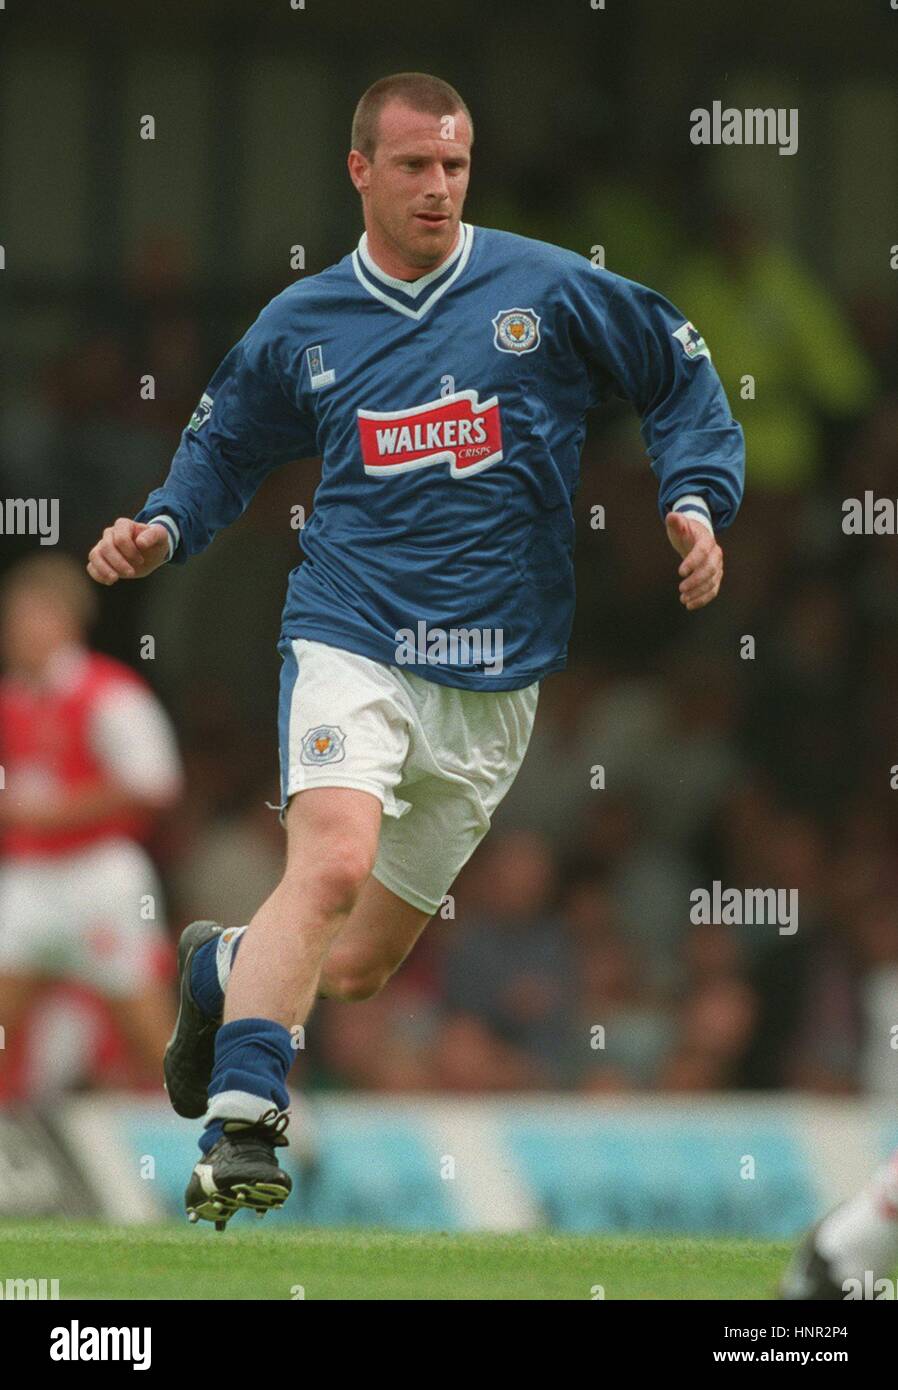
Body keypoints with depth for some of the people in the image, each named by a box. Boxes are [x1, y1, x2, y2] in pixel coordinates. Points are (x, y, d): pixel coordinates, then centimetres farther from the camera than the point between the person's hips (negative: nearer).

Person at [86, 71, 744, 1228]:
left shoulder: (549, 290, 2)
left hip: (495, 677, 1)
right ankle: (239, 1131, -27)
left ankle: (221, 968, 40)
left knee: (358, 966, 7)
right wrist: (162, 529, 5)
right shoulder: (301, 326, 7)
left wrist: (694, 501, 0)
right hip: (353, 641, -1)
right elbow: (225, 445, 22)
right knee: (333, 862, -29)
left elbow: (681, 375, 13)